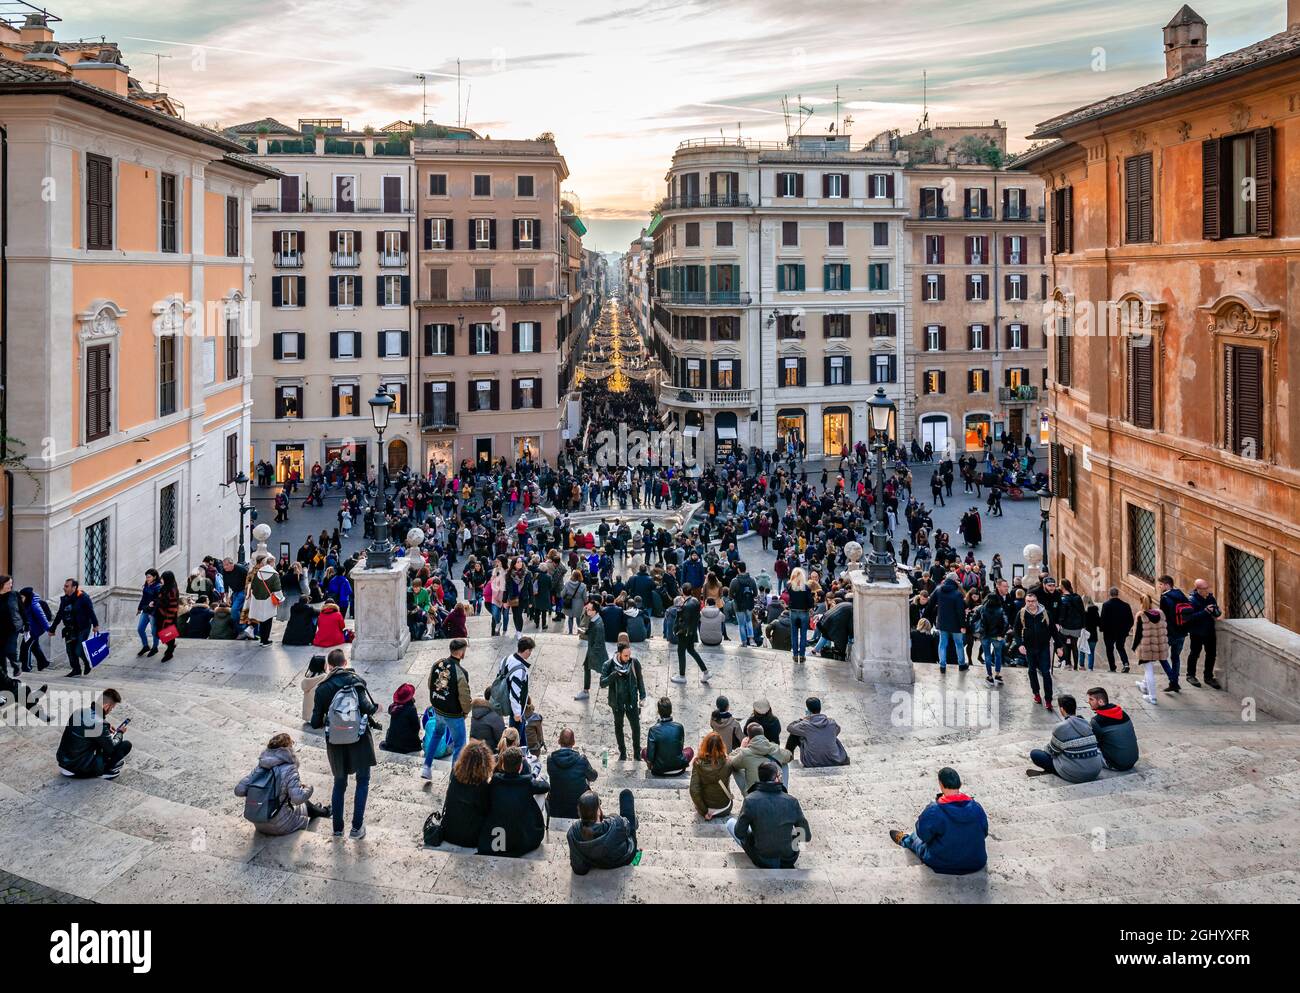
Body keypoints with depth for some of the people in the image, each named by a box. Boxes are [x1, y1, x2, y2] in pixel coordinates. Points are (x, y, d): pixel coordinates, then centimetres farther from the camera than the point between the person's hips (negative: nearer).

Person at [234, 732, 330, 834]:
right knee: (306, 805, 23)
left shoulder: (259, 768, -1)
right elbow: (298, 797, -26)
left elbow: (239, 790, -2)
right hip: (280, 827, -5)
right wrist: (308, 789, -4)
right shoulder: (289, 770, -17)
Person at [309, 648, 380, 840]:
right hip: (360, 739, -1)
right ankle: (357, 827, 5)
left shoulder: (322, 689, -6)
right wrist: (376, 707, 1)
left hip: (335, 743, 2)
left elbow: (315, 722, -6)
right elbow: (368, 707, -21)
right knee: (363, 781, 12)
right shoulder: (357, 681, -9)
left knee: (339, 783, 18)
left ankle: (337, 828, 21)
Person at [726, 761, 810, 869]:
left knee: (730, 822, 15)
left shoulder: (750, 800, -18)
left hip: (762, 861, -2)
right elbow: (807, 837, -6)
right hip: (789, 859, 2)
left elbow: (739, 833, -9)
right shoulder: (792, 801, -13)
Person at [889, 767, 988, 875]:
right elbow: (984, 833, -1)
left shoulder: (933, 811, -27)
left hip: (943, 865, -3)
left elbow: (923, 834, -12)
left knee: (916, 837, 30)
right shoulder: (977, 808, -15)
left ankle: (904, 840, 64)